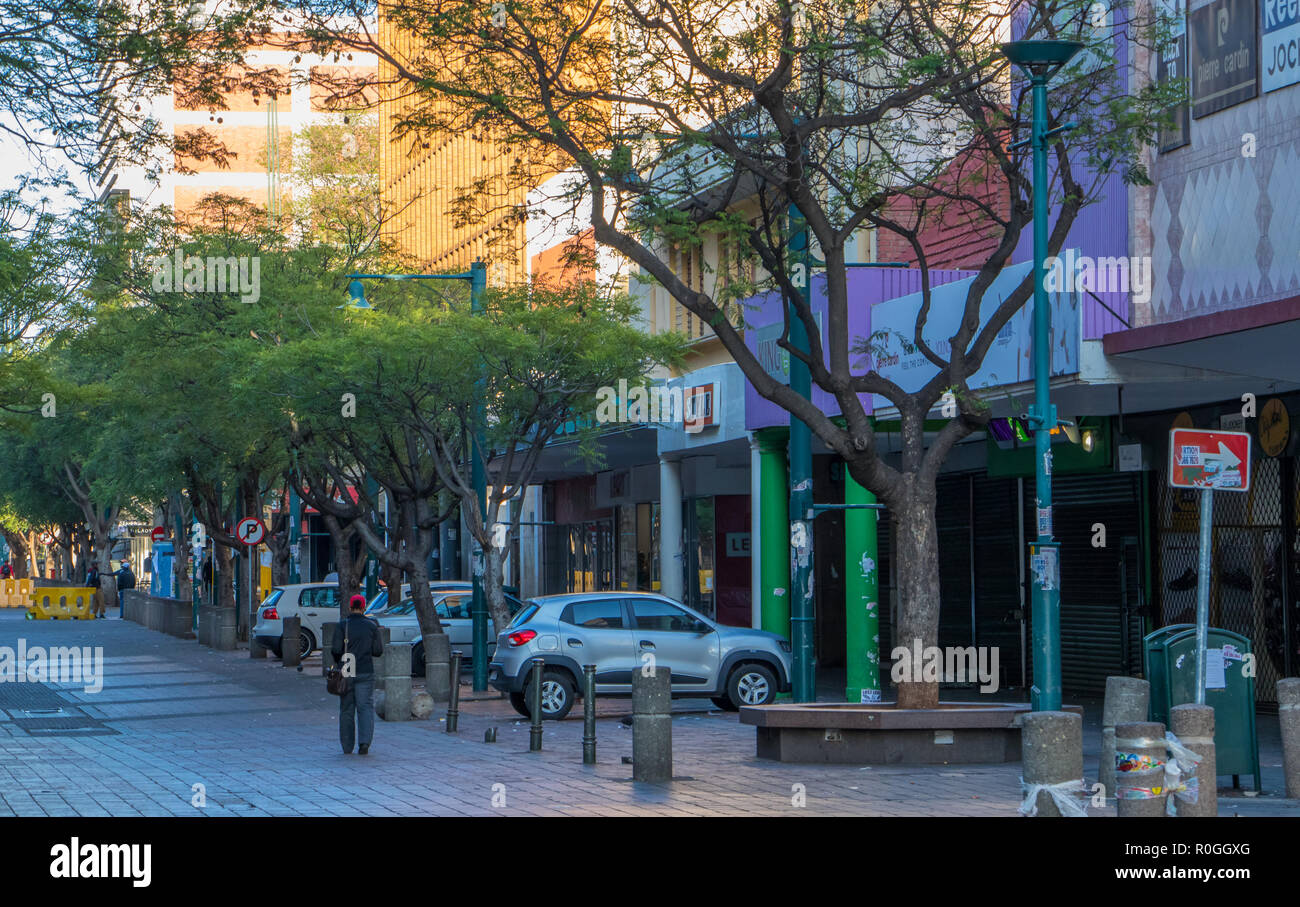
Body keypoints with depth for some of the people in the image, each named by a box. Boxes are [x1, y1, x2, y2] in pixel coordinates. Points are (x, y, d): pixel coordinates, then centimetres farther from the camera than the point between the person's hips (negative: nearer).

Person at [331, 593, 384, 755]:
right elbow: (378, 651, 0)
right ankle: (364, 741, -19)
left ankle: (347, 747, 13)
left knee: (346, 710, 9)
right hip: (365, 673, 0)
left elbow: (336, 649, -10)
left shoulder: (343, 626, -4)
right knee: (366, 707, 0)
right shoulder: (372, 626, 0)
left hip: (346, 673, 0)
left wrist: (340, 660, 11)